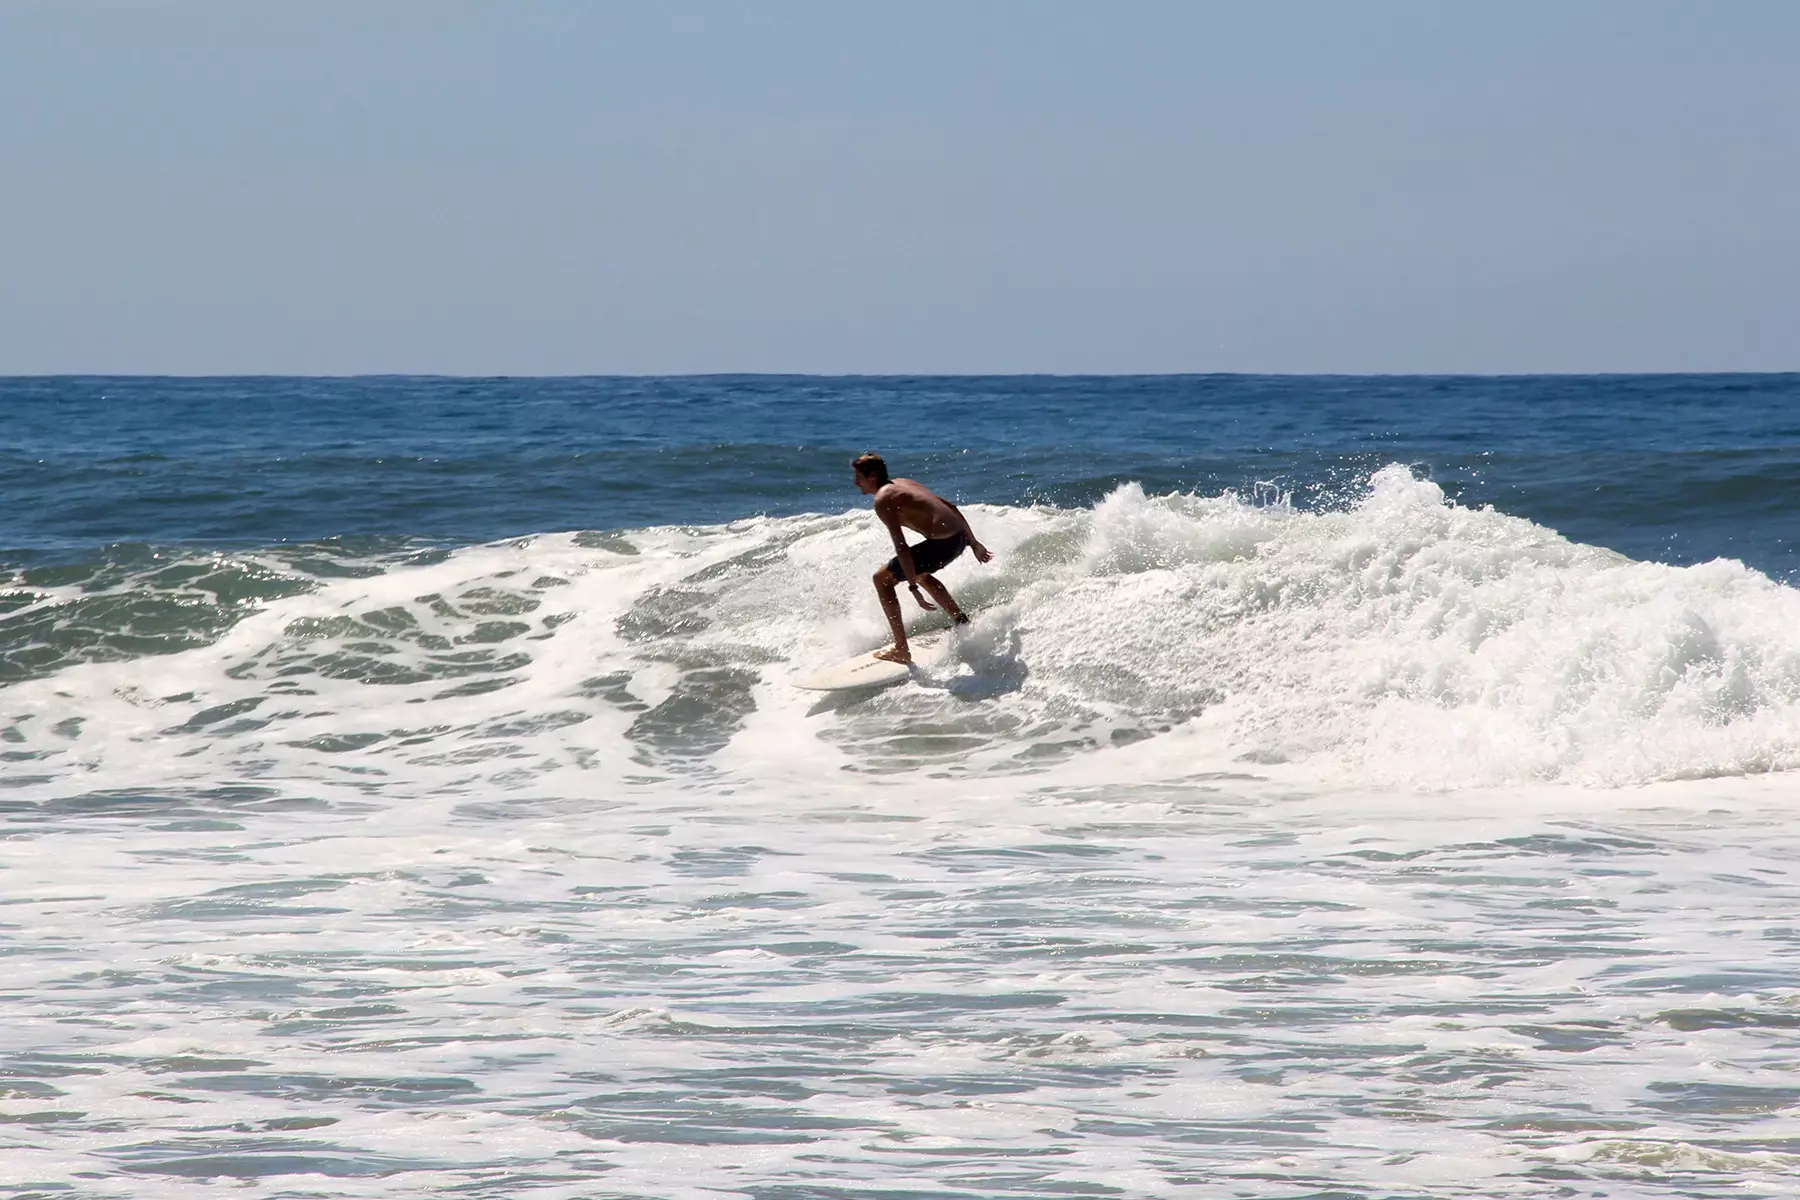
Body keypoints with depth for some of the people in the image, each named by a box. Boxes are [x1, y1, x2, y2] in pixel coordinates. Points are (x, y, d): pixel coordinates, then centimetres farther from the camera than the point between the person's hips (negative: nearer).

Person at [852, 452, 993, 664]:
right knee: (919, 573, 37)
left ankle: (901, 649, 3)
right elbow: (951, 508, 23)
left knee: (882, 579, 5)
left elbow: (901, 547, -16)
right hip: (959, 536, 9)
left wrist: (913, 588, -17)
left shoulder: (883, 500, -8)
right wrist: (974, 543, 30)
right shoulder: (904, 484, 20)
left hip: (942, 543, -9)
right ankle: (961, 621, 42)